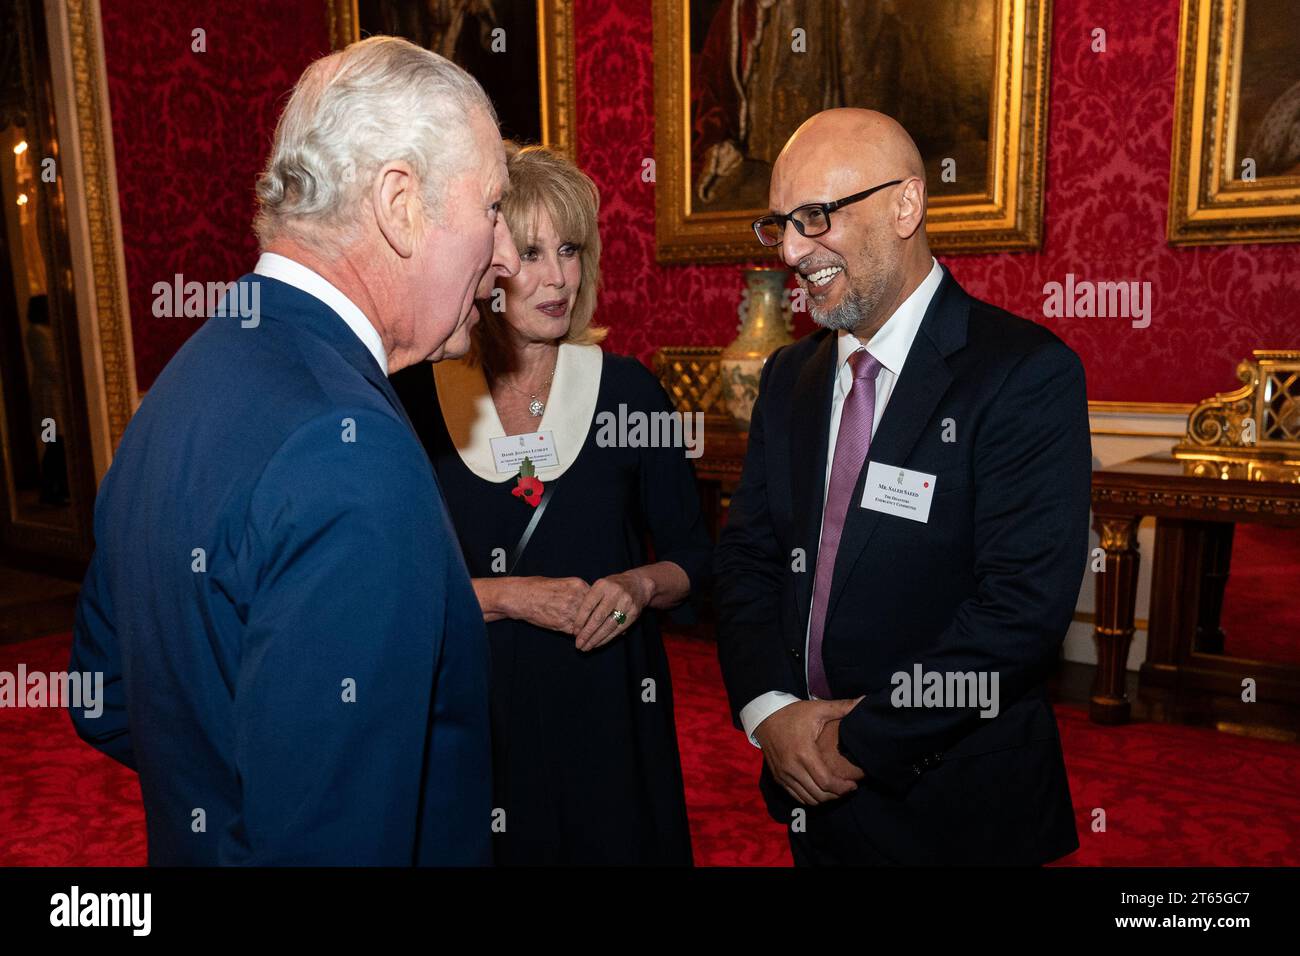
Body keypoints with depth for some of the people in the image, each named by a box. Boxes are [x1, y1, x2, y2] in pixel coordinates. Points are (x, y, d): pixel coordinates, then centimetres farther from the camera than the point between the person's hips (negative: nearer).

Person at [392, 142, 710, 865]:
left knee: (618, 844, 16)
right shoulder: (416, 398, -6)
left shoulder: (627, 388, -4)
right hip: (468, 714, 0)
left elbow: (693, 553, 4)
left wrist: (640, 584, -15)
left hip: (609, 706, 1)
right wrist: (506, 595, -15)